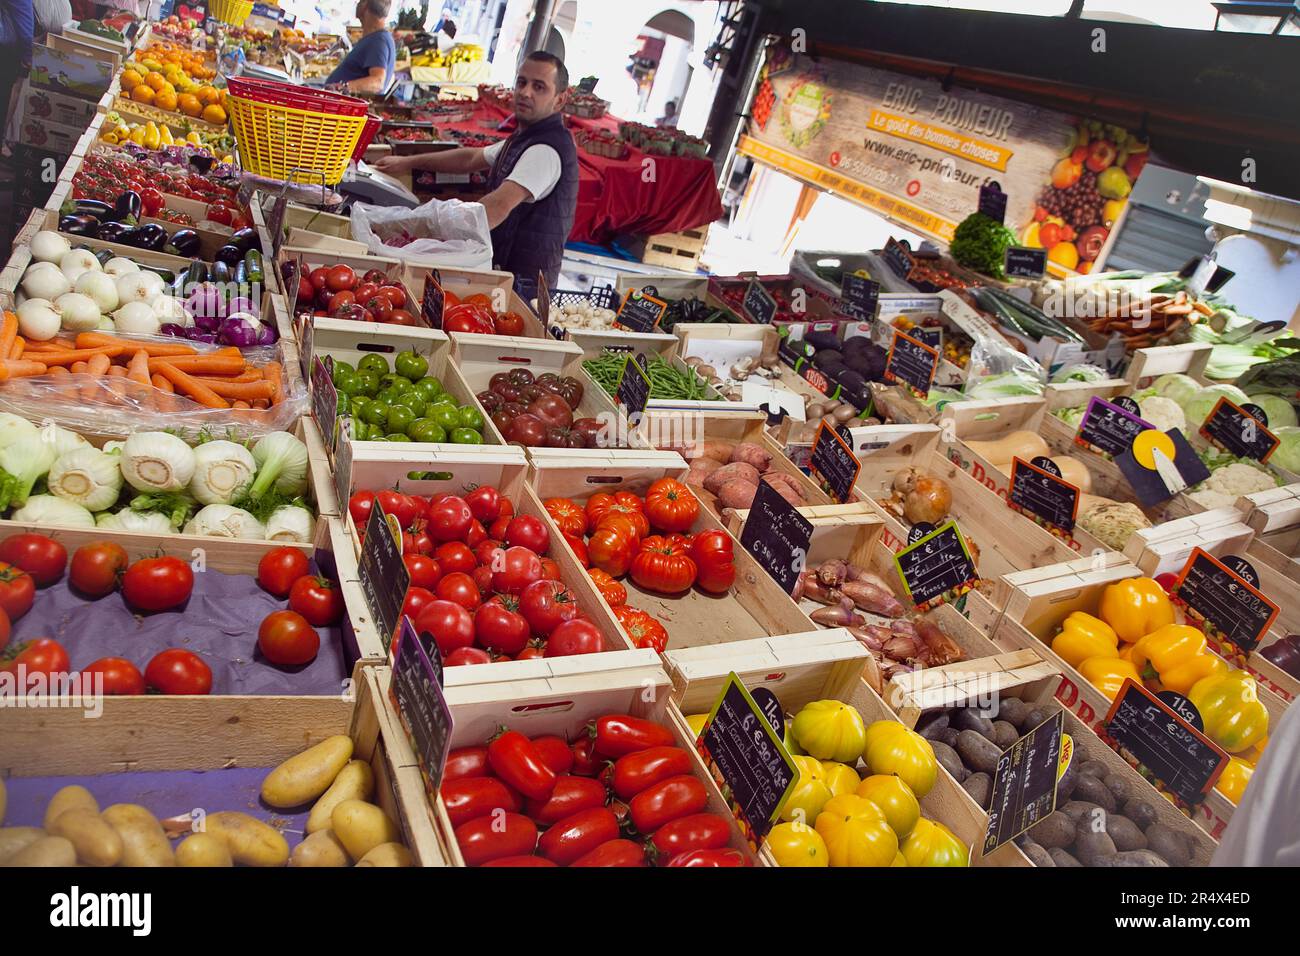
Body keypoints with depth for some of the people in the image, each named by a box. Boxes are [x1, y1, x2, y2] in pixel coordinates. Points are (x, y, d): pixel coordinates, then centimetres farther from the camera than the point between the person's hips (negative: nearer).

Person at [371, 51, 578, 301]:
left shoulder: (547, 150, -20)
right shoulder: (525, 138, 16)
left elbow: (500, 205, -32)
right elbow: (472, 158, 27)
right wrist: (410, 162, 26)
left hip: (522, 284, -9)